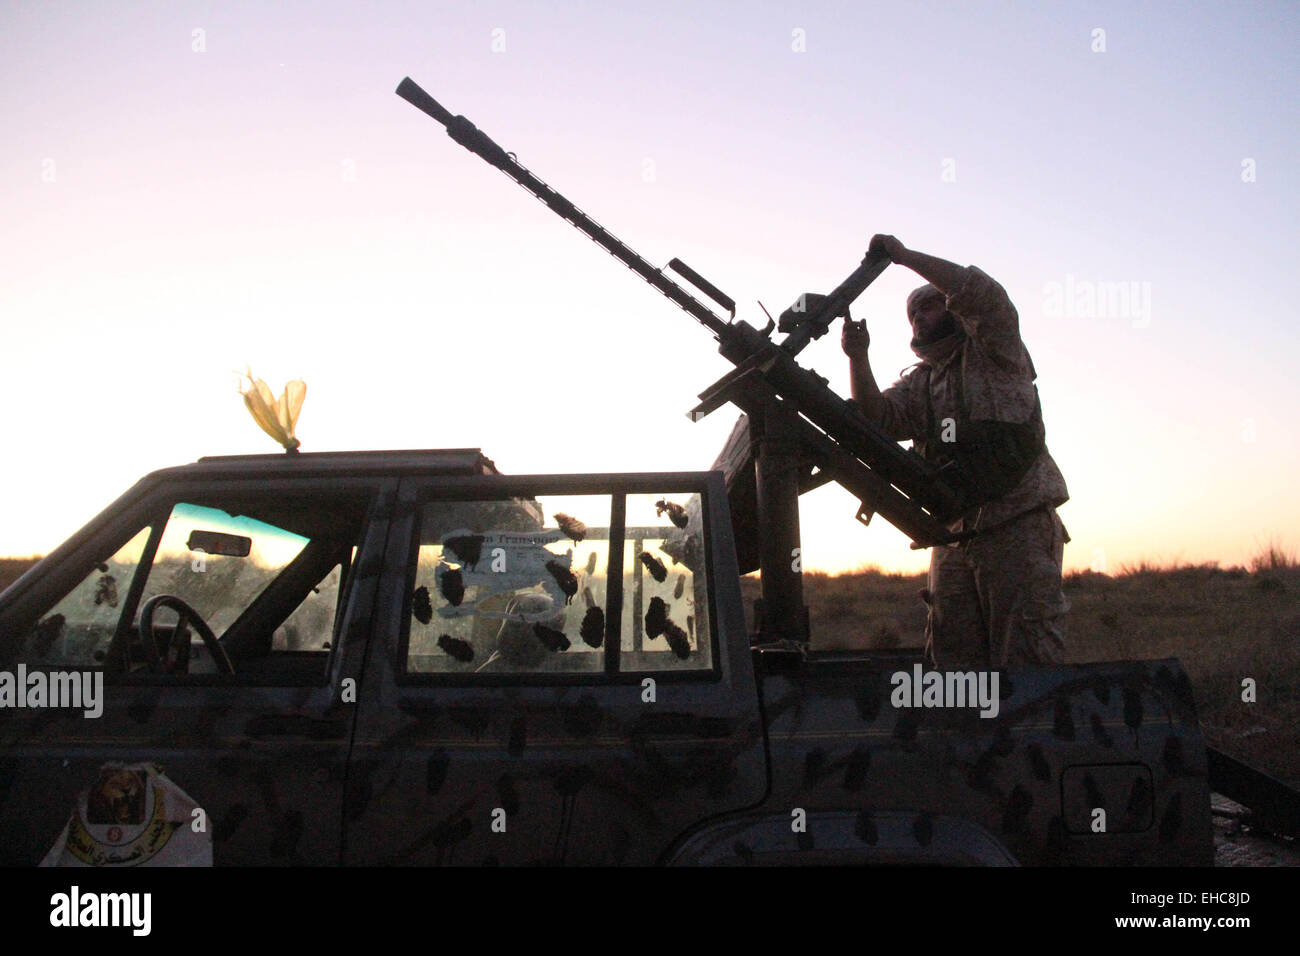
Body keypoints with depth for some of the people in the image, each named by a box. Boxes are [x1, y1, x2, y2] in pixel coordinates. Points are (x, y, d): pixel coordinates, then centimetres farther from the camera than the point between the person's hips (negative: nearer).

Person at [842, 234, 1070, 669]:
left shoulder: (992, 351, 6)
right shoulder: (918, 382, 22)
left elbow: (981, 293, -12)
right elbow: (878, 418, 5)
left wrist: (903, 254, -8)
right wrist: (859, 360, -9)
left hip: (1019, 527, -6)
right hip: (954, 537, 6)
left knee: (1027, 658, -9)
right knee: (954, 664, 7)